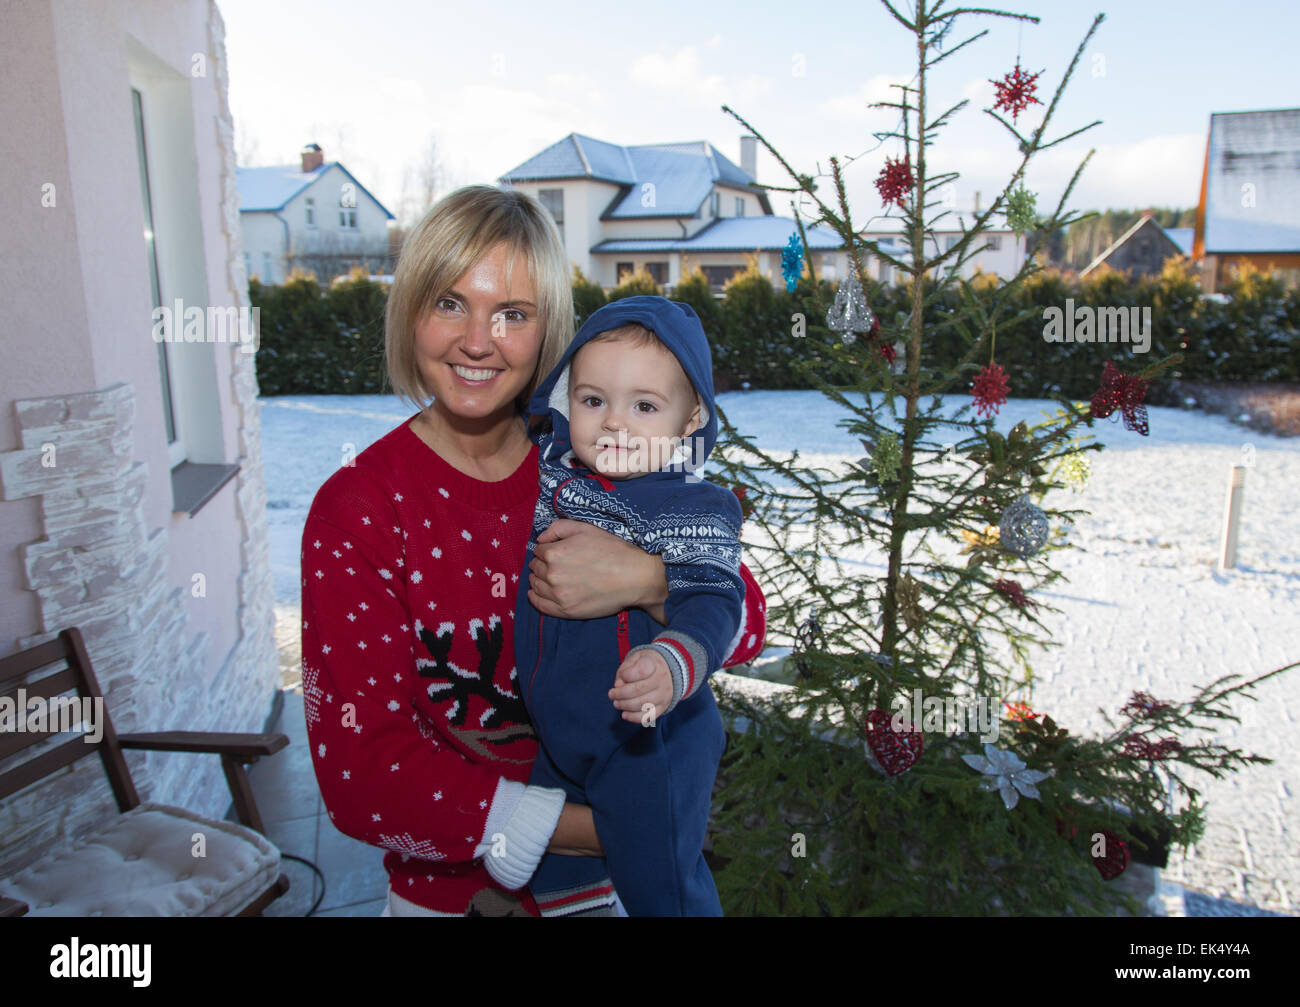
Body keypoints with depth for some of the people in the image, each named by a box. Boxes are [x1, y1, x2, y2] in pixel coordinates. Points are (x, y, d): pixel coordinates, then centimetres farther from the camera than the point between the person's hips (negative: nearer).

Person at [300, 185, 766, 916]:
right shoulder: (357, 509, -17)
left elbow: (744, 629, -8)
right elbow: (361, 778, -21)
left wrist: (646, 579, -29)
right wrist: (602, 829, -24)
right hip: (459, 890, -2)